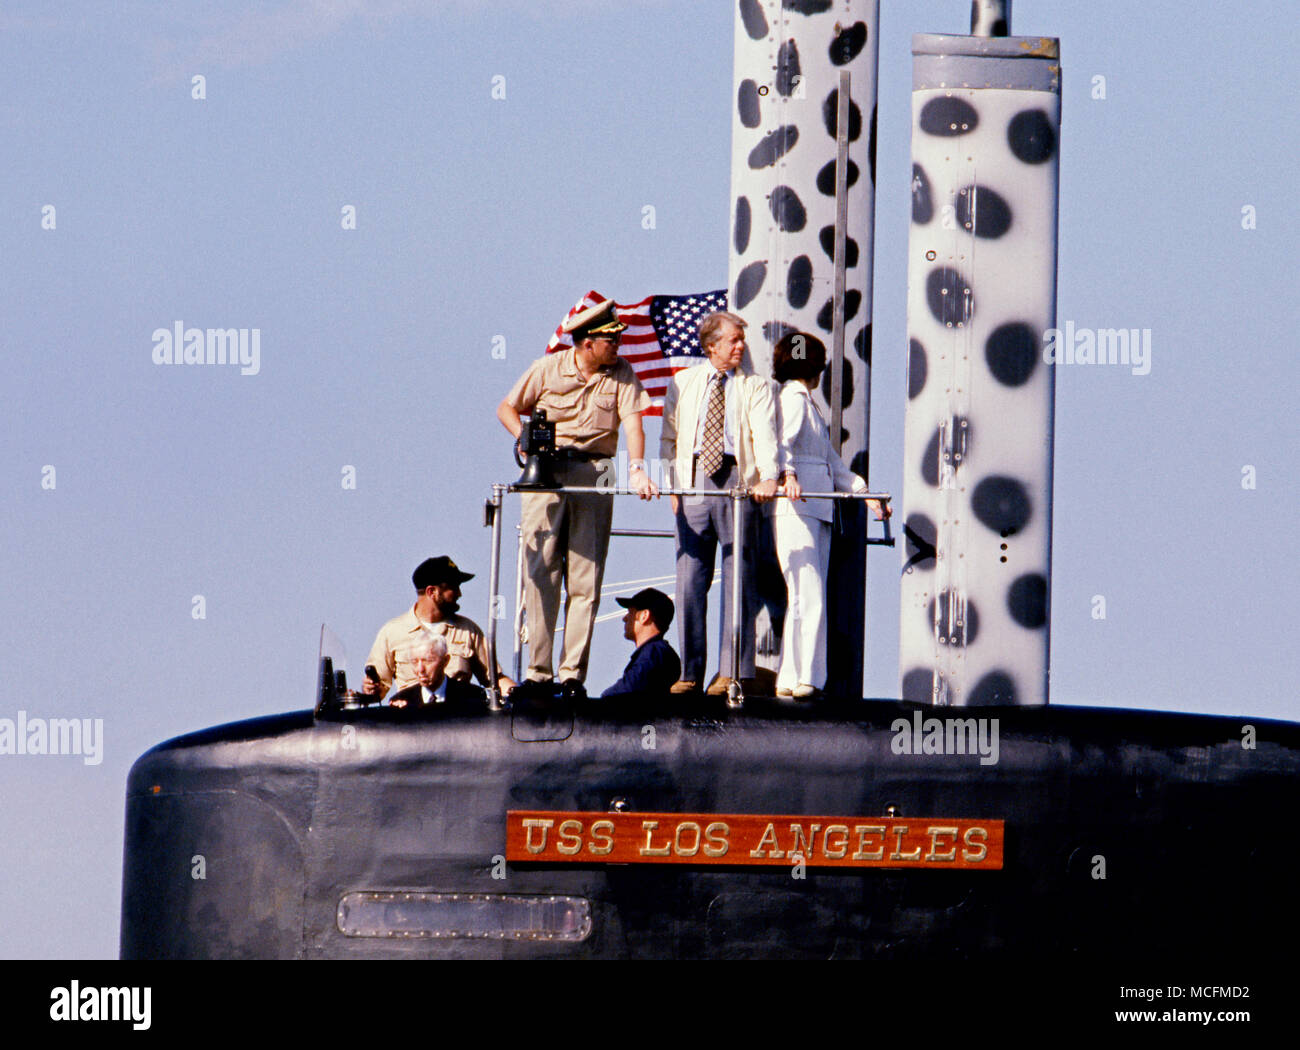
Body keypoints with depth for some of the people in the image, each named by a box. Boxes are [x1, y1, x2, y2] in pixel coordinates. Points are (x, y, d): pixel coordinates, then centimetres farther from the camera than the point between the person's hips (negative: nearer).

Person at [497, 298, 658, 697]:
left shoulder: (621, 374, 3)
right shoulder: (547, 370, 0)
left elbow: (632, 423, -7)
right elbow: (506, 408, 10)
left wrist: (636, 468, -24)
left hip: (593, 475, 1)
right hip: (546, 471, -1)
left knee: (586, 579, -1)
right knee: (541, 572, -5)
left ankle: (573, 673, 1)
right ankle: (538, 671, -3)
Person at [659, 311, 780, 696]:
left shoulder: (755, 387, 8)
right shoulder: (683, 384, 16)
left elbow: (765, 434, -7)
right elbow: (669, 437, 19)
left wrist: (768, 477, -24)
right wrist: (671, 485, 6)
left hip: (737, 480, -2)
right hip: (693, 482, 2)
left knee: (738, 576, -5)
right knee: (690, 576, 0)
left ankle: (732, 672, -3)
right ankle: (691, 672, 5)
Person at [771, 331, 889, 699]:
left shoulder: (807, 402, 26)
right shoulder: (793, 397, -3)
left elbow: (831, 461, 30)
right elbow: (781, 441, -21)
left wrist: (865, 492, 27)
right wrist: (787, 475, -38)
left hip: (817, 510, 10)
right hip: (796, 507, -10)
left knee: (810, 600, 5)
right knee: (808, 598, -15)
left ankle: (793, 679, 4)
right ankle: (797, 678, -16)